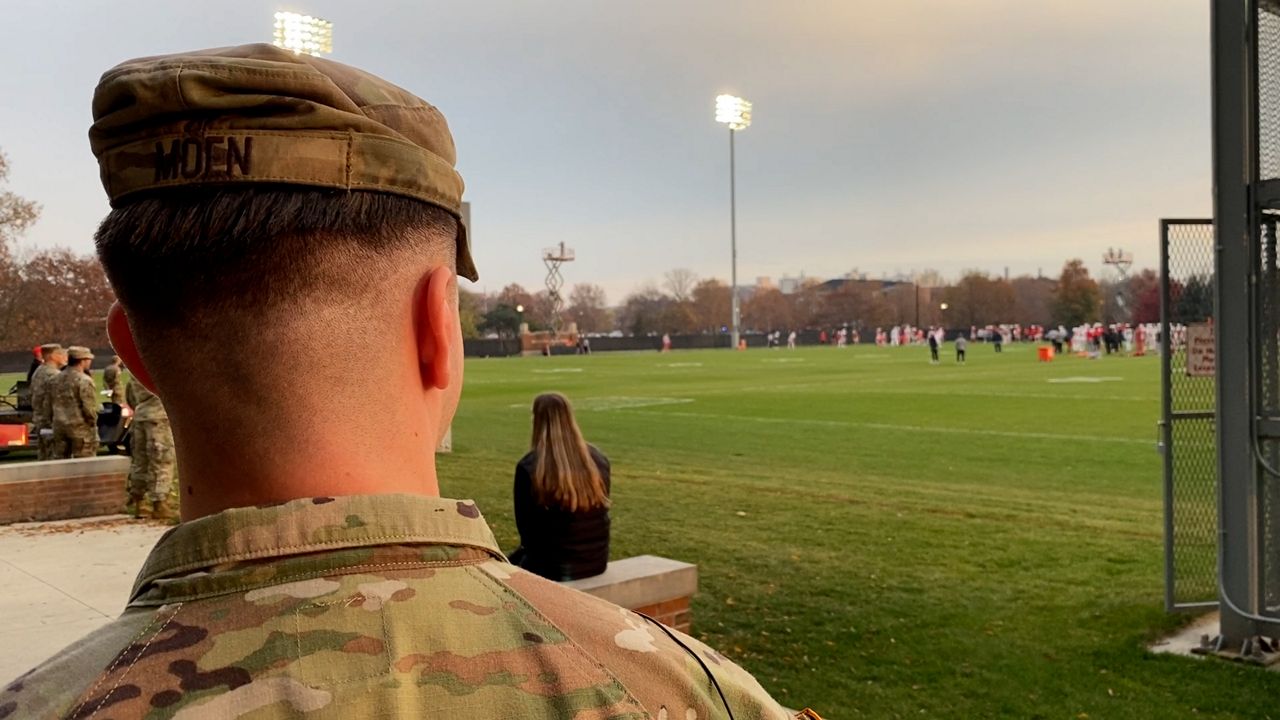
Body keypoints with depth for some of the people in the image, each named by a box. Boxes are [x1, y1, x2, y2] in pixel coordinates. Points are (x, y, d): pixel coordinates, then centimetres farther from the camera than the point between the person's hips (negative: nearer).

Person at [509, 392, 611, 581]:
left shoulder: (529, 467, -15)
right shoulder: (599, 460, -1)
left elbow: (525, 527, -7)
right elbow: (601, 511, 10)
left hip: (554, 567, -5)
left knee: (514, 561, 25)